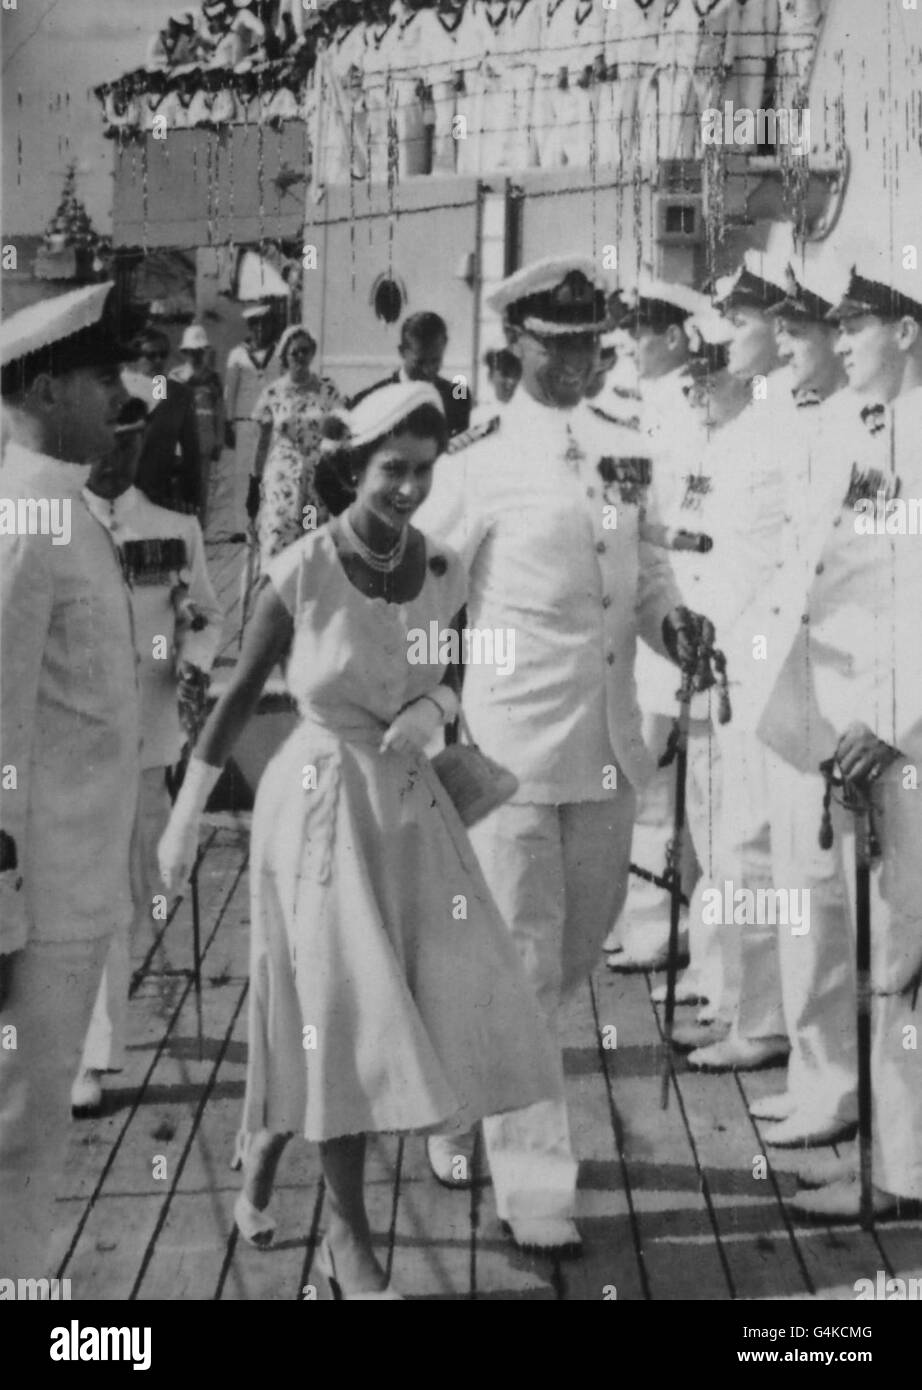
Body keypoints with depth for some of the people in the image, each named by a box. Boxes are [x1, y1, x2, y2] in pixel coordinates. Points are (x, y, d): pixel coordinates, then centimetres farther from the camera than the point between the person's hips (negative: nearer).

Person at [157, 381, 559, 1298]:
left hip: (408, 802, 5)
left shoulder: (441, 571, -2)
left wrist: (432, 709, -11)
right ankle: (349, 1234, 14)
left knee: (434, 997, 5)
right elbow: (240, 693, -5)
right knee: (343, 1015, -2)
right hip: (320, 801, -5)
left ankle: (268, 1142, 29)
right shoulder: (301, 573, -13)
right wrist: (185, 815, -1)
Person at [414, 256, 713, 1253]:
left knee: (584, 937, 17)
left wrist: (670, 618, -2)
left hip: (610, 741, 6)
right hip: (514, 742, -6)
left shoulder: (621, 453, 9)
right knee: (524, 967, 0)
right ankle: (532, 1185, 12)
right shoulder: (481, 466, -8)